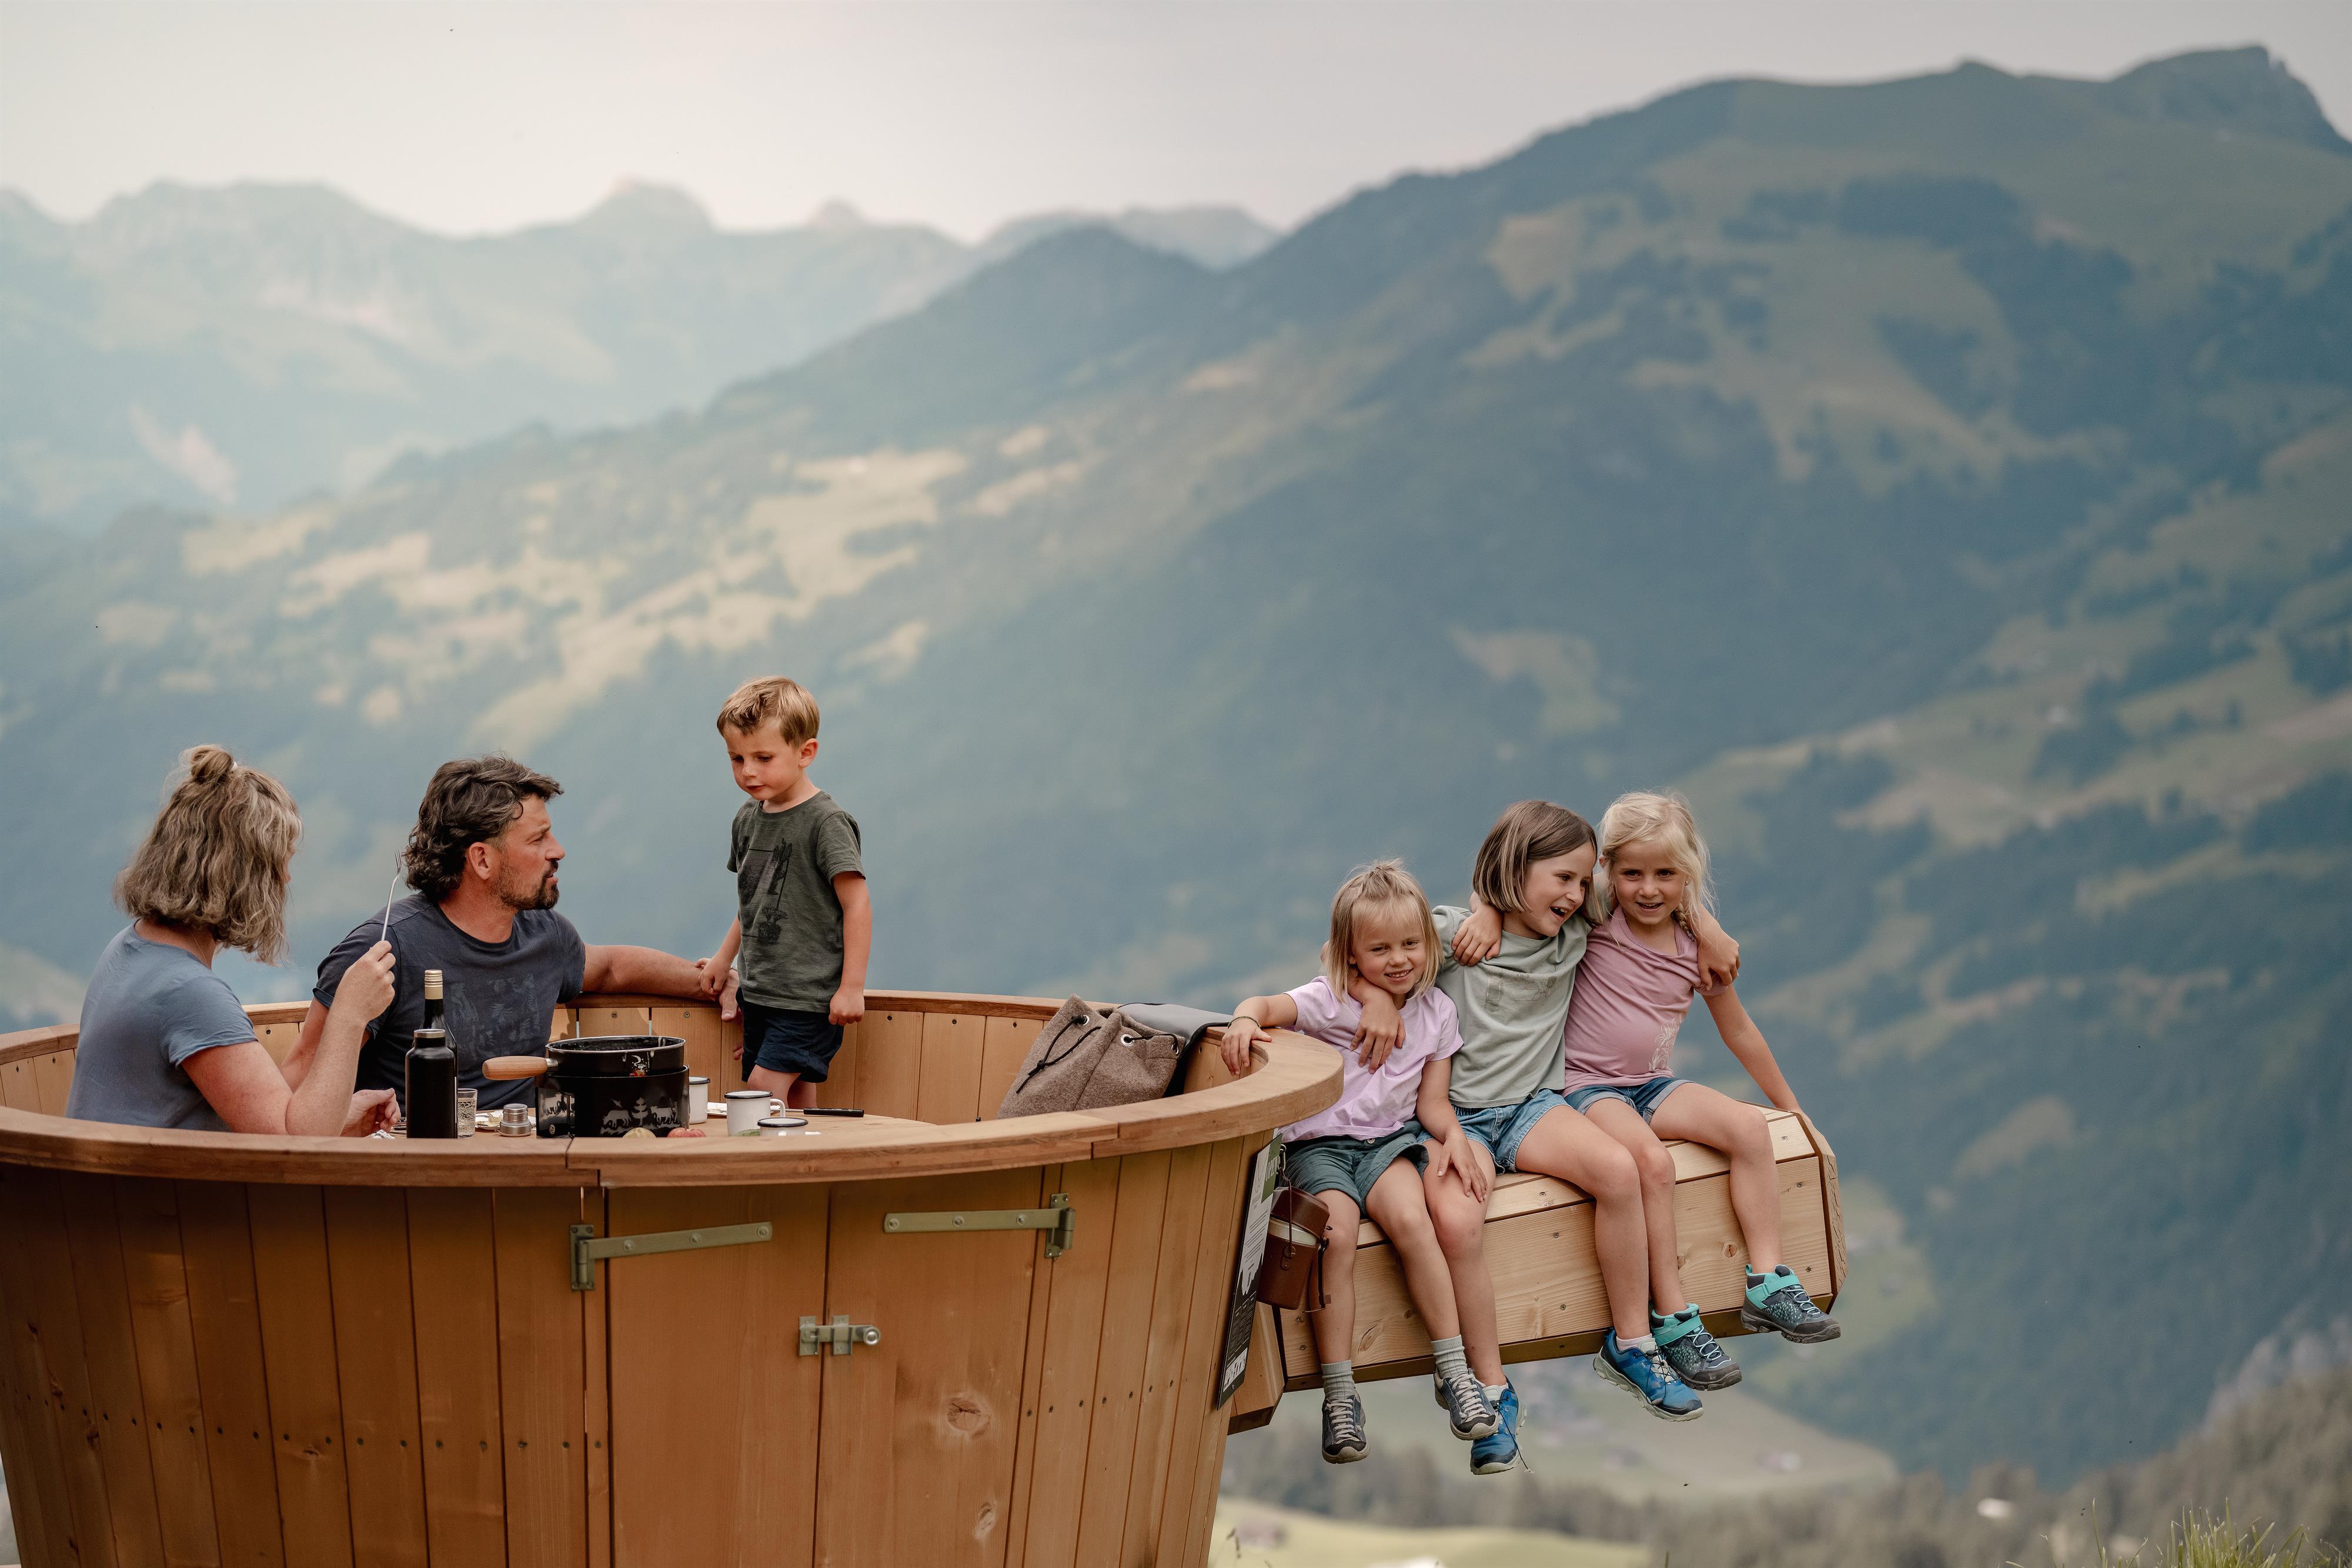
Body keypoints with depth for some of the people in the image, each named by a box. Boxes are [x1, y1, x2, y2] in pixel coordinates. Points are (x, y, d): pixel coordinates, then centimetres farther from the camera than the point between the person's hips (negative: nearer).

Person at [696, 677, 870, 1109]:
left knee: (765, 1089, -16)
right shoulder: (748, 818, 9)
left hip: (807, 993, -7)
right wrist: (725, 957, 22)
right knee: (794, 1100, 8)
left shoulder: (826, 822, -14)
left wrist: (851, 987, -16)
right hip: (758, 990, 7)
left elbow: (857, 905, -14)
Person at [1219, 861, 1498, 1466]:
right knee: (1337, 1233, -30)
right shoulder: (1332, 1000, -5)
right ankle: (1339, 1393, -23)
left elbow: (1431, 1099, 10)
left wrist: (1453, 1134, -12)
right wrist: (1245, 1020, -44)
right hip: (1320, 1143, -2)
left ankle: (1453, 1371, -20)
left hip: (1389, 1138, 2)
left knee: (1410, 1218, -29)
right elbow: (1267, 1005, -20)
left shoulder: (1436, 1012, 7)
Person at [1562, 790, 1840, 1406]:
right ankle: (1674, 1320, -26)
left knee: (1749, 1126, -19)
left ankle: (1769, 1285, -14)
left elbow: (1740, 1033, 15)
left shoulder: (1699, 948, 4)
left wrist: (1790, 1105, 23)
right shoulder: (1596, 918, -6)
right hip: (1587, 1087, -5)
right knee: (1651, 1160, -32)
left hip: (1654, 1085, 5)